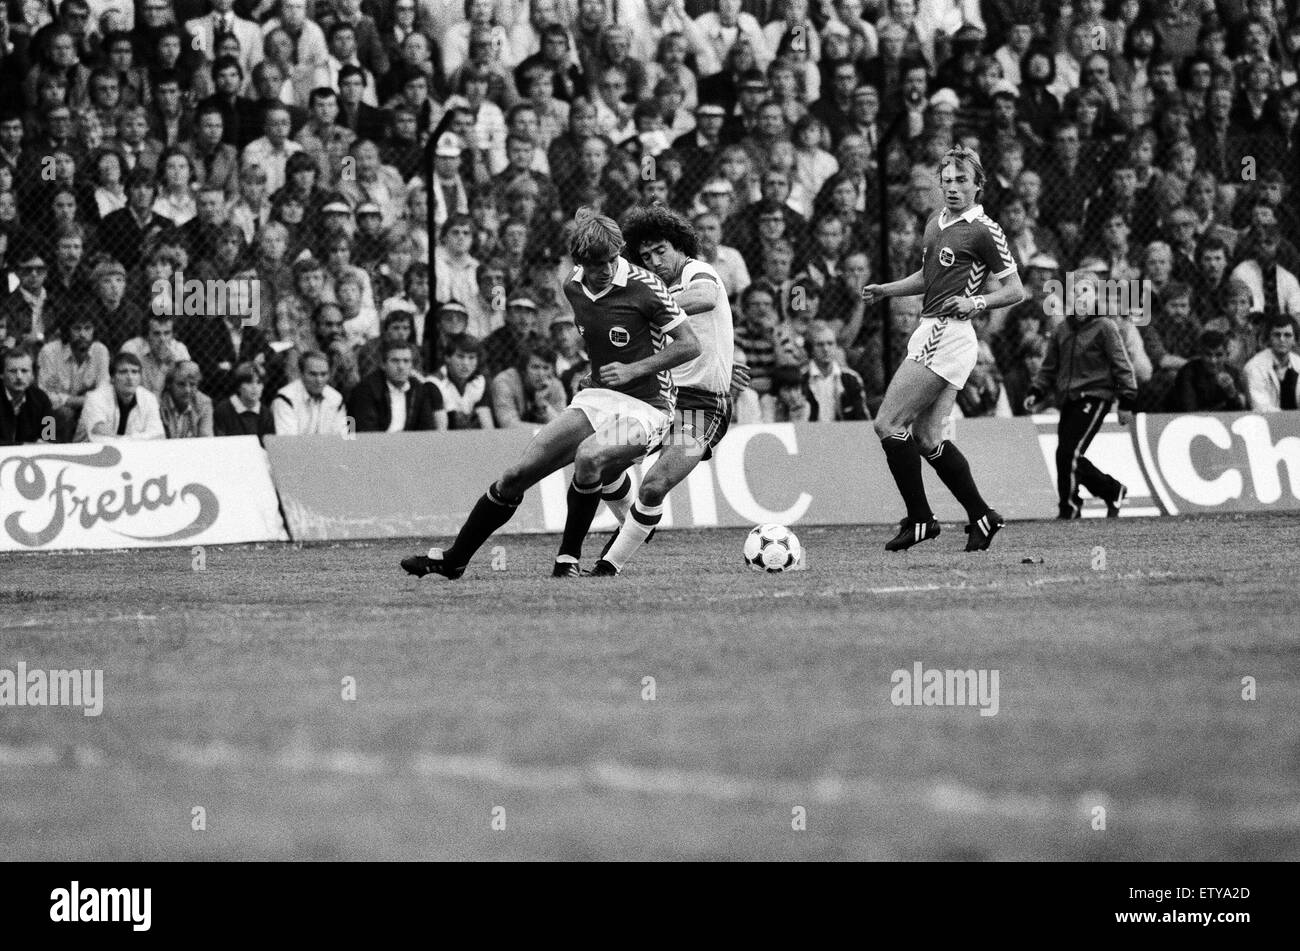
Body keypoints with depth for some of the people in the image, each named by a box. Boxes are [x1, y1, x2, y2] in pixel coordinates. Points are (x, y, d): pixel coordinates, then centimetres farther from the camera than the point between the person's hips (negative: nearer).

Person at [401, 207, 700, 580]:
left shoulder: (644, 287, -17)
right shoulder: (573, 287, 3)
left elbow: (690, 346, -14)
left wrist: (634, 369, -21)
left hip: (644, 408, -6)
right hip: (597, 397, 6)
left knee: (588, 456, -36)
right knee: (517, 475, -3)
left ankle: (568, 558, -18)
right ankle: (453, 559, 12)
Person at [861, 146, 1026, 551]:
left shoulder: (984, 231, -8)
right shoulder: (935, 223, 16)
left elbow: (1016, 291, -6)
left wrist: (975, 301, -21)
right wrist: (884, 290, 17)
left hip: (948, 333, -9)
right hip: (931, 333, 9)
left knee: (888, 424, -11)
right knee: (926, 438, 8)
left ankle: (919, 519, -4)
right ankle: (981, 516, 15)